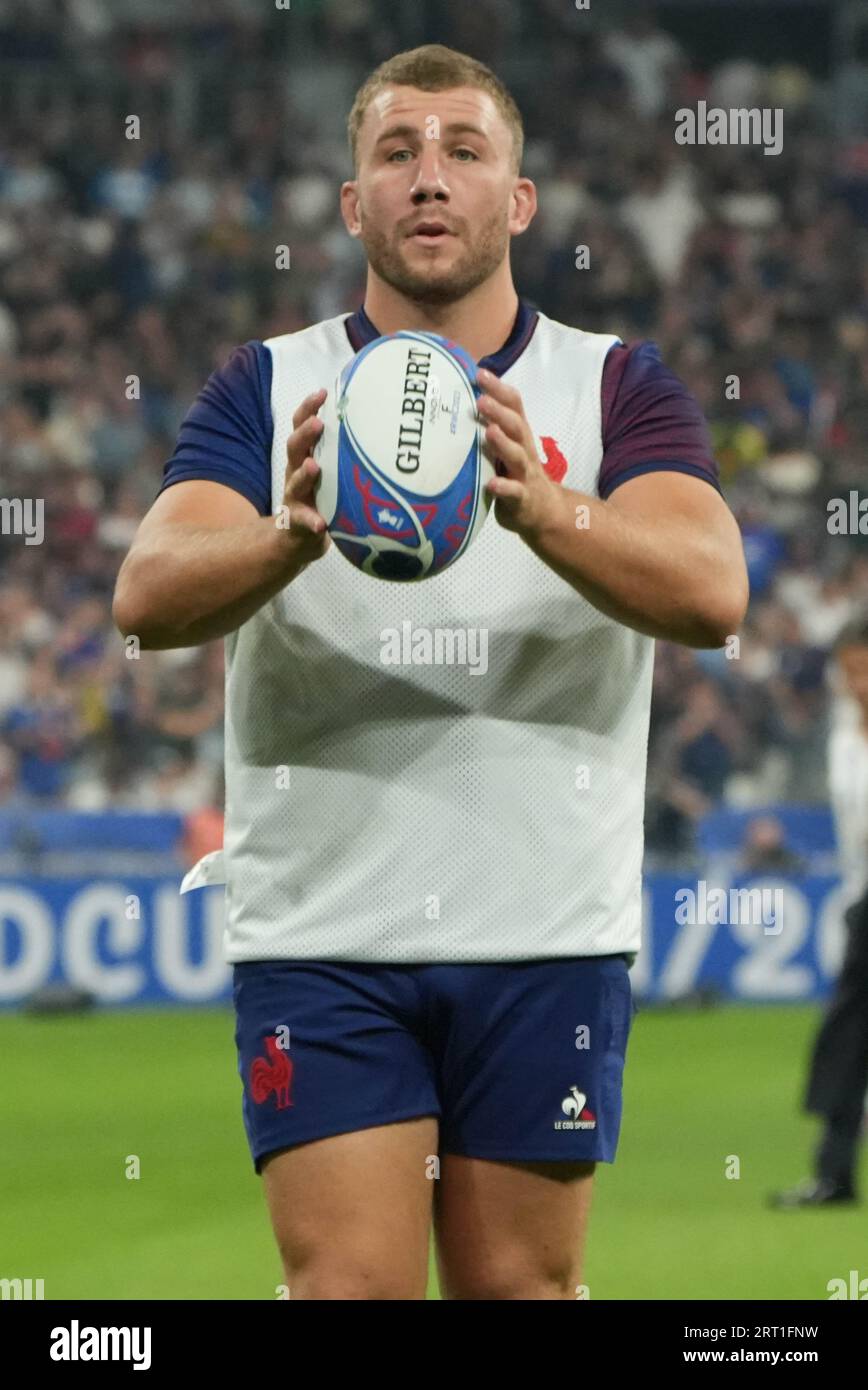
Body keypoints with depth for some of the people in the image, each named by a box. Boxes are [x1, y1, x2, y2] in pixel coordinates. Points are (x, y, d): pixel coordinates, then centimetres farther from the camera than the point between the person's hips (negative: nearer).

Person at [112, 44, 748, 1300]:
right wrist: (295, 536, -35)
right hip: (319, 929, -1)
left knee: (520, 1288, 4)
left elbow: (708, 592, -15)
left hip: (545, 929, 1)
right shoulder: (270, 391, 5)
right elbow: (149, 596, -12)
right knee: (350, 1287, -9)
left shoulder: (616, 388, 4)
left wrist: (541, 509, -35)